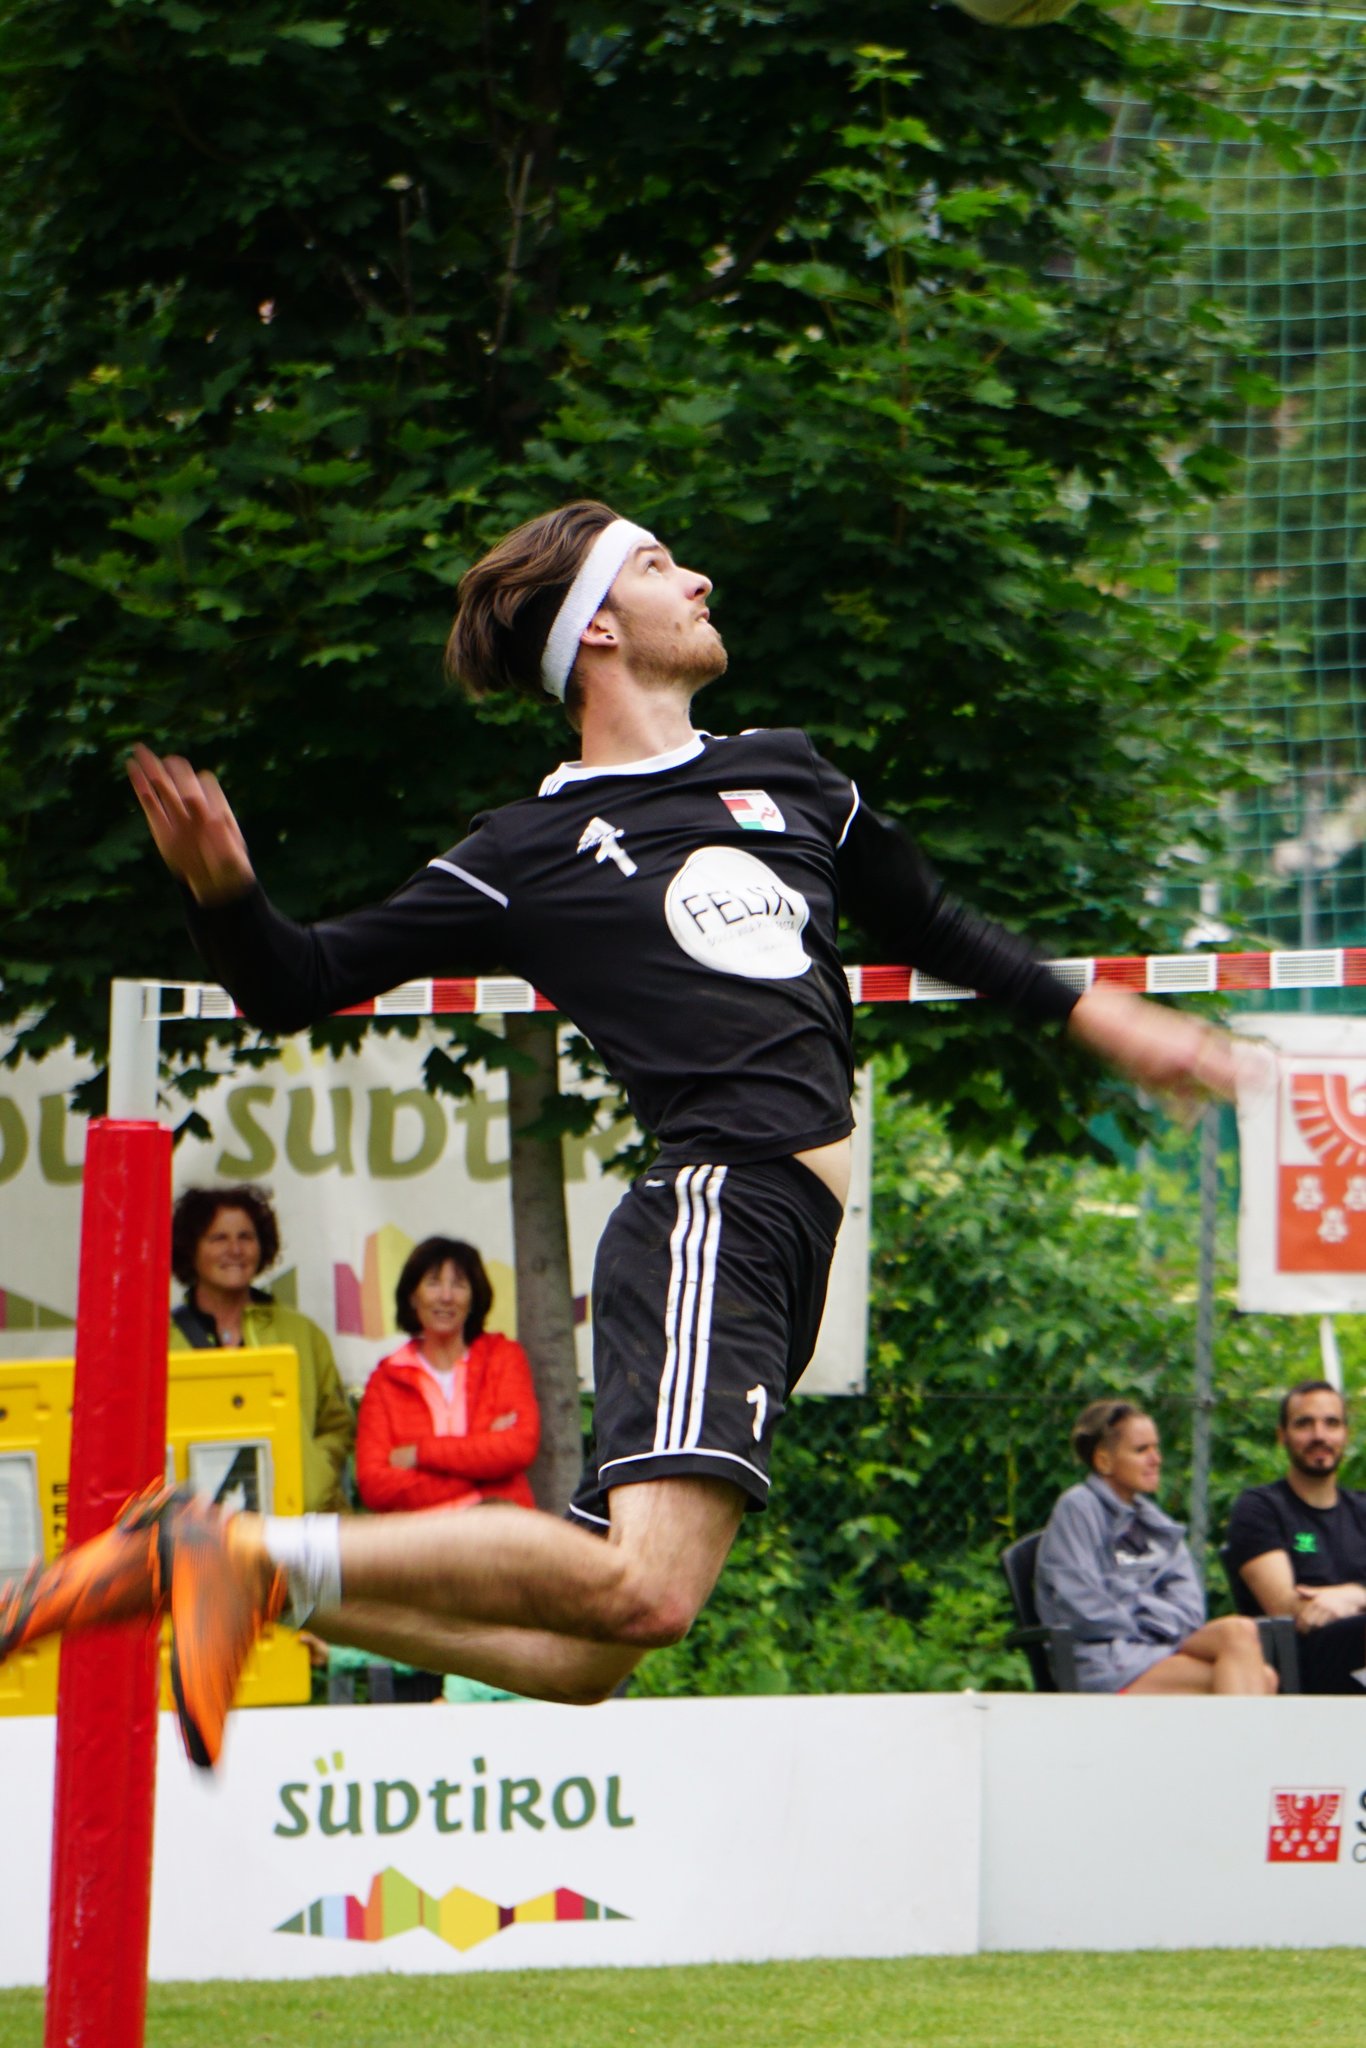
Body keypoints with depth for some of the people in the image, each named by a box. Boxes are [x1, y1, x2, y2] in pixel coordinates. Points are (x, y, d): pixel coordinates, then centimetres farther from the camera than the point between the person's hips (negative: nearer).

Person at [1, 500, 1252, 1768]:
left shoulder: (791, 777, 23)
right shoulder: (529, 854, 5)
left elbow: (930, 928, 39)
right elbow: (301, 985, 5)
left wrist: (1102, 1020, 38)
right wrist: (224, 891, -15)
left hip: (785, 1246, 6)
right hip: (714, 1206, -6)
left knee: (583, 1658, -1)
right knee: (643, 1591, -28)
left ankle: (218, 1573, 7)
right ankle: (261, 1561, -19)